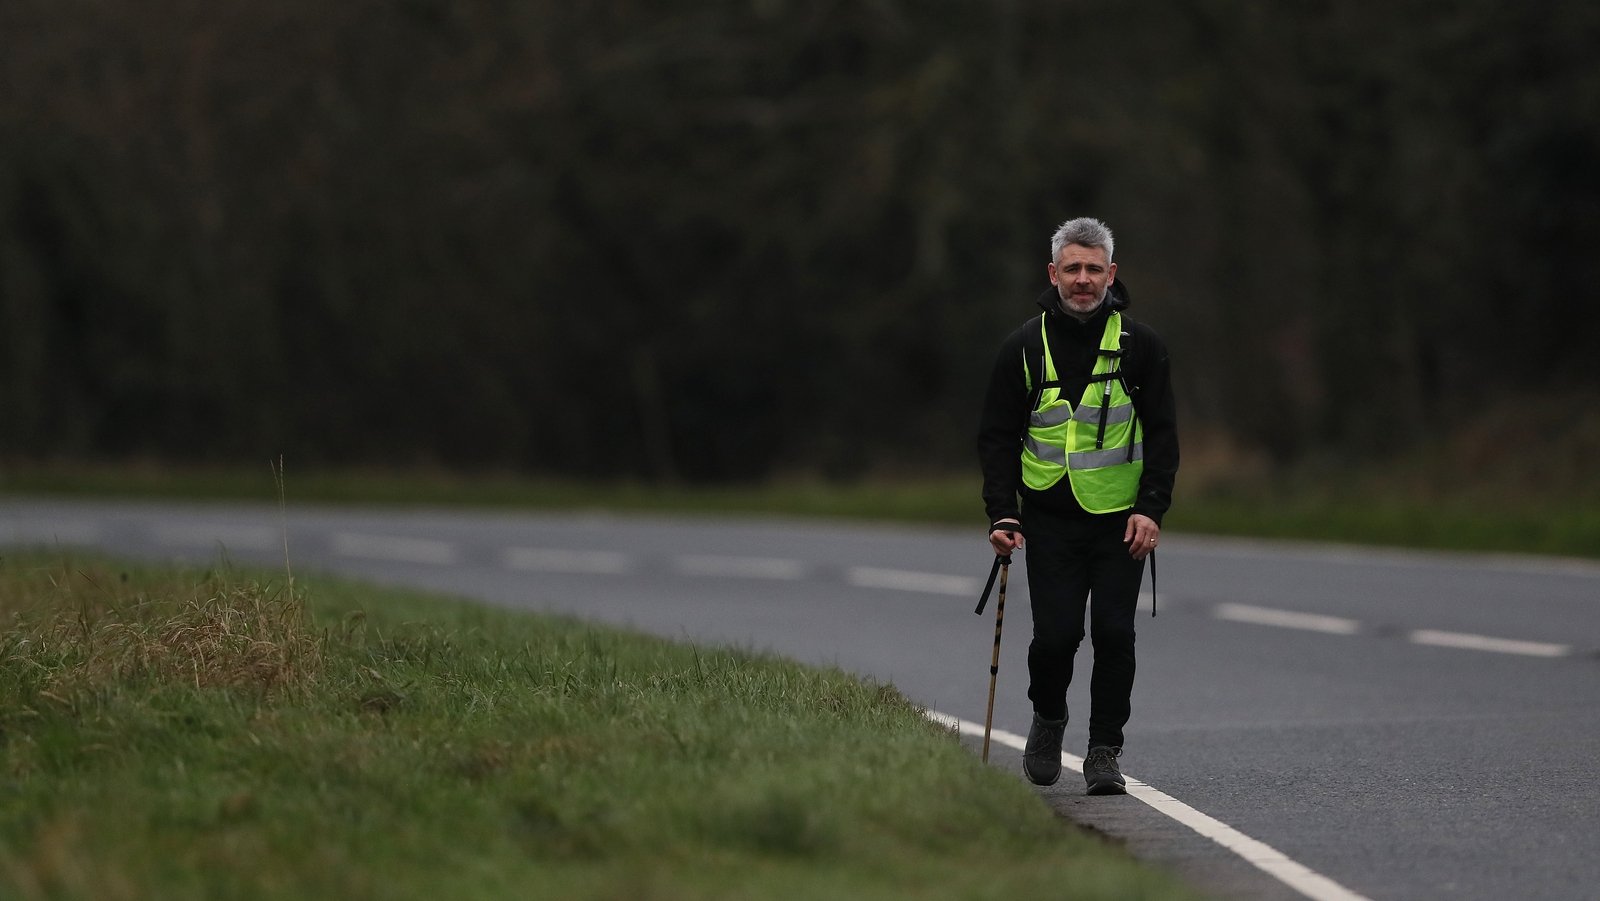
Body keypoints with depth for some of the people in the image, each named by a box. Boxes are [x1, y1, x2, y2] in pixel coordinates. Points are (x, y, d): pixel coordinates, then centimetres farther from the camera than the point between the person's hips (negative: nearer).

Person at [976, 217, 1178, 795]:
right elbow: (997, 437, 5)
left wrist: (1152, 508, -8)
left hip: (1122, 522, 0)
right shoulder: (1025, 347, 2)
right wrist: (1002, 515, -6)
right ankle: (1048, 719, 23)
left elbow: (1162, 434, 4)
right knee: (1055, 635, -6)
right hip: (1050, 522, 0)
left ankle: (1105, 753, 6)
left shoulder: (1139, 345, 2)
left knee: (1114, 634, -6)